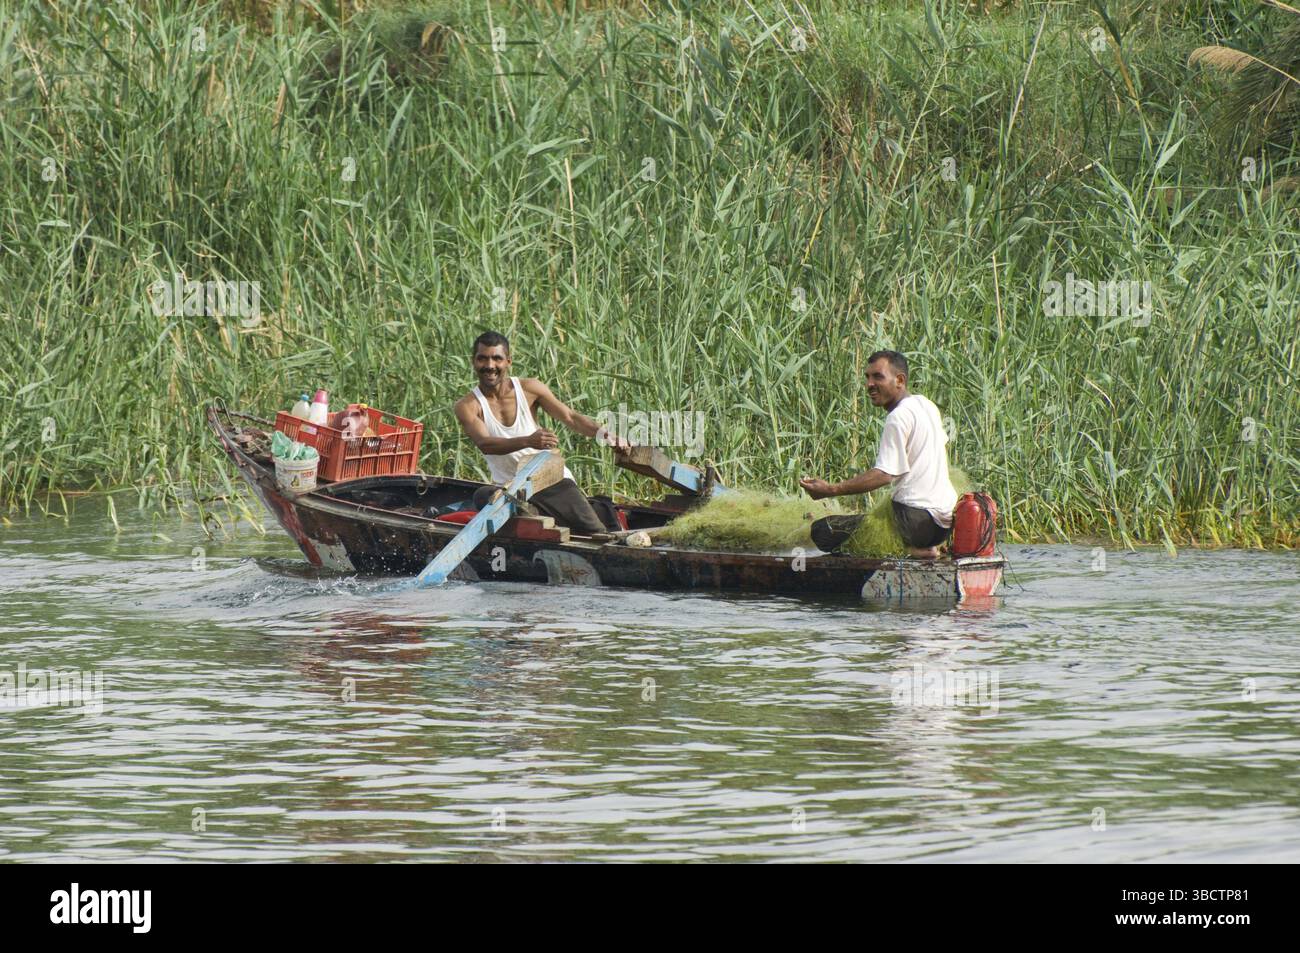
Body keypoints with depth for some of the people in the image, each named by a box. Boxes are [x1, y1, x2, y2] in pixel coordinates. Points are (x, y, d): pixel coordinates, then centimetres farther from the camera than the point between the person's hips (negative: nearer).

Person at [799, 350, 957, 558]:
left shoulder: (899, 417, -13)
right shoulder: (926, 406, 16)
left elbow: (884, 475, -20)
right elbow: (943, 445, 32)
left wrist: (830, 490, -22)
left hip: (917, 517, -10)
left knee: (823, 532, -12)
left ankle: (906, 549, -13)